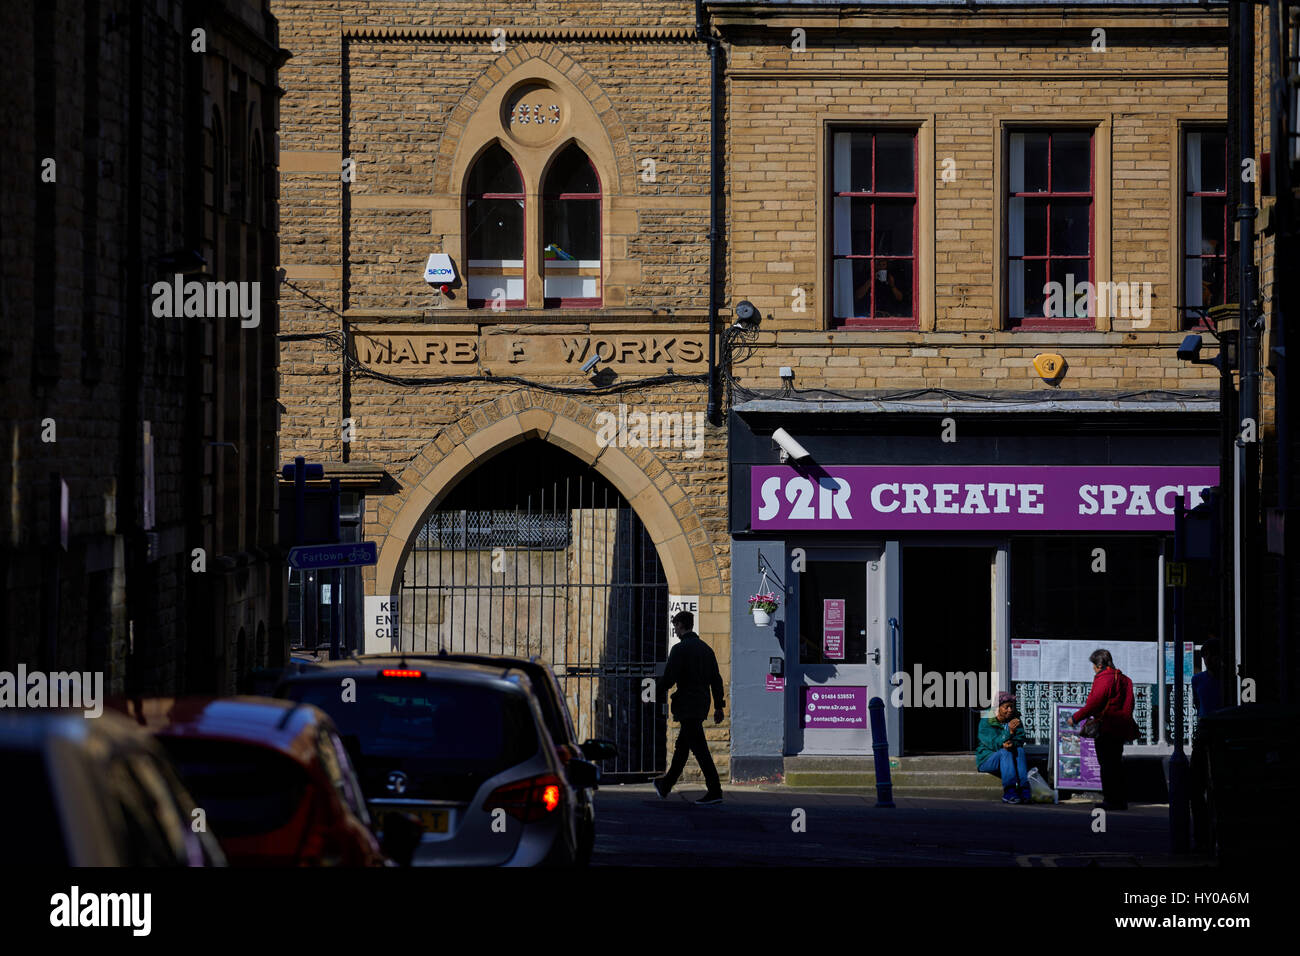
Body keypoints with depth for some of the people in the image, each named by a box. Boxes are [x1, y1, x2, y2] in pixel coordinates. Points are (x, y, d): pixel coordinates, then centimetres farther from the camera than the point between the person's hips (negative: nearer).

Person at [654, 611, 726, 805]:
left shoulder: (679, 649, -13)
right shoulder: (706, 649, 12)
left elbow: (669, 678, -16)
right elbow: (716, 679, 13)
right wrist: (719, 706, 16)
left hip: (687, 707, -8)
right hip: (701, 706, 8)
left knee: (700, 749, -8)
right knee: (682, 746, 19)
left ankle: (715, 791, -12)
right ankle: (666, 785, 32)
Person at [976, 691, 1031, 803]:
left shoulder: (1016, 720, 7)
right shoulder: (986, 723, -8)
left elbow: (1021, 739, -7)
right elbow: (994, 744, -21)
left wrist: (1013, 743, -29)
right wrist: (1009, 732, -34)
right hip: (987, 759, -4)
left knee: (1019, 750, -27)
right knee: (1005, 752, -32)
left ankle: (1024, 791, -41)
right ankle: (1009, 792, -46)